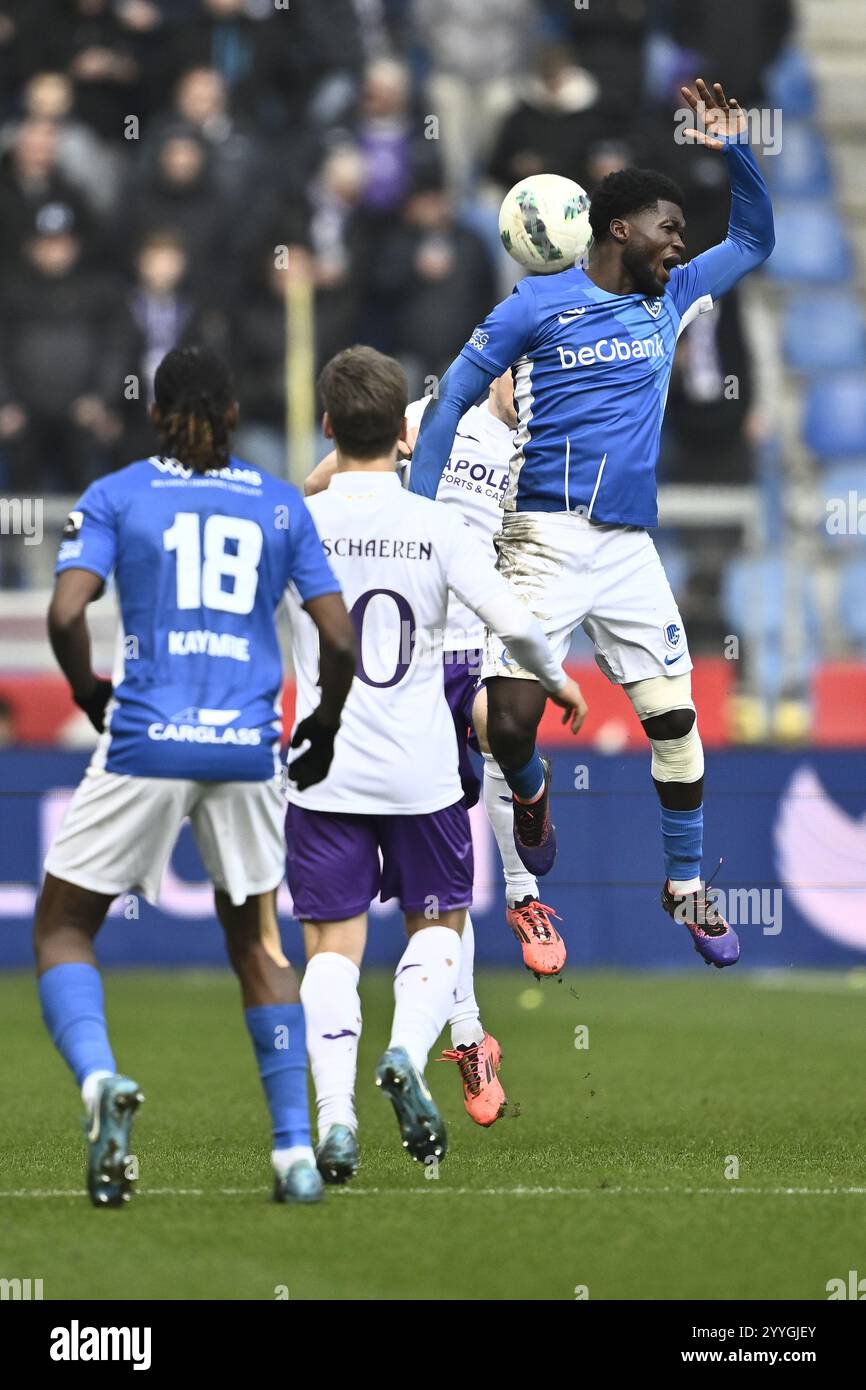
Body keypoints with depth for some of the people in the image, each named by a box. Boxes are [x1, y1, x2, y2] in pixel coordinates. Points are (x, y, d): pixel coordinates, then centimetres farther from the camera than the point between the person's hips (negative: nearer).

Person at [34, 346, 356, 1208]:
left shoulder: (115, 496, 2)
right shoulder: (281, 506, 8)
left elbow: (66, 614, -11)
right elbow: (339, 642, 4)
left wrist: (90, 693, 8)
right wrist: (324, 729, 21)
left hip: (146, 742, -2)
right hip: (247, 749, 2)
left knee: (62, 927, 11)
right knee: (255, 941, 20)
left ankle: (99, 1078, -19)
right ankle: (295, 1152, 11)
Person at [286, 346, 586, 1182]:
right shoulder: (438, 527, -6)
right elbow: (512, 621, -9)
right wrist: (556, 679, 9)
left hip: (324, 769, 0)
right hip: (421, 772, 0)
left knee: (332, 945, 4)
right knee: (438, 924, 17)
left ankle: (335, 1113, -11)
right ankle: (407, 1053, -9)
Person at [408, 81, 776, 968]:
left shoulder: (669, 300, 13)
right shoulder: (539, 305, -2)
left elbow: (752, 241, 26)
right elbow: (451, 399, 1)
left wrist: (734, 151, 11)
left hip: (629, 547, 4)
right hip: (546, 538, -4)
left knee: (675, 719, 0)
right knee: (510, 720, -12)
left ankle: (686, 888, 15)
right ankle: (530, 793, 24)